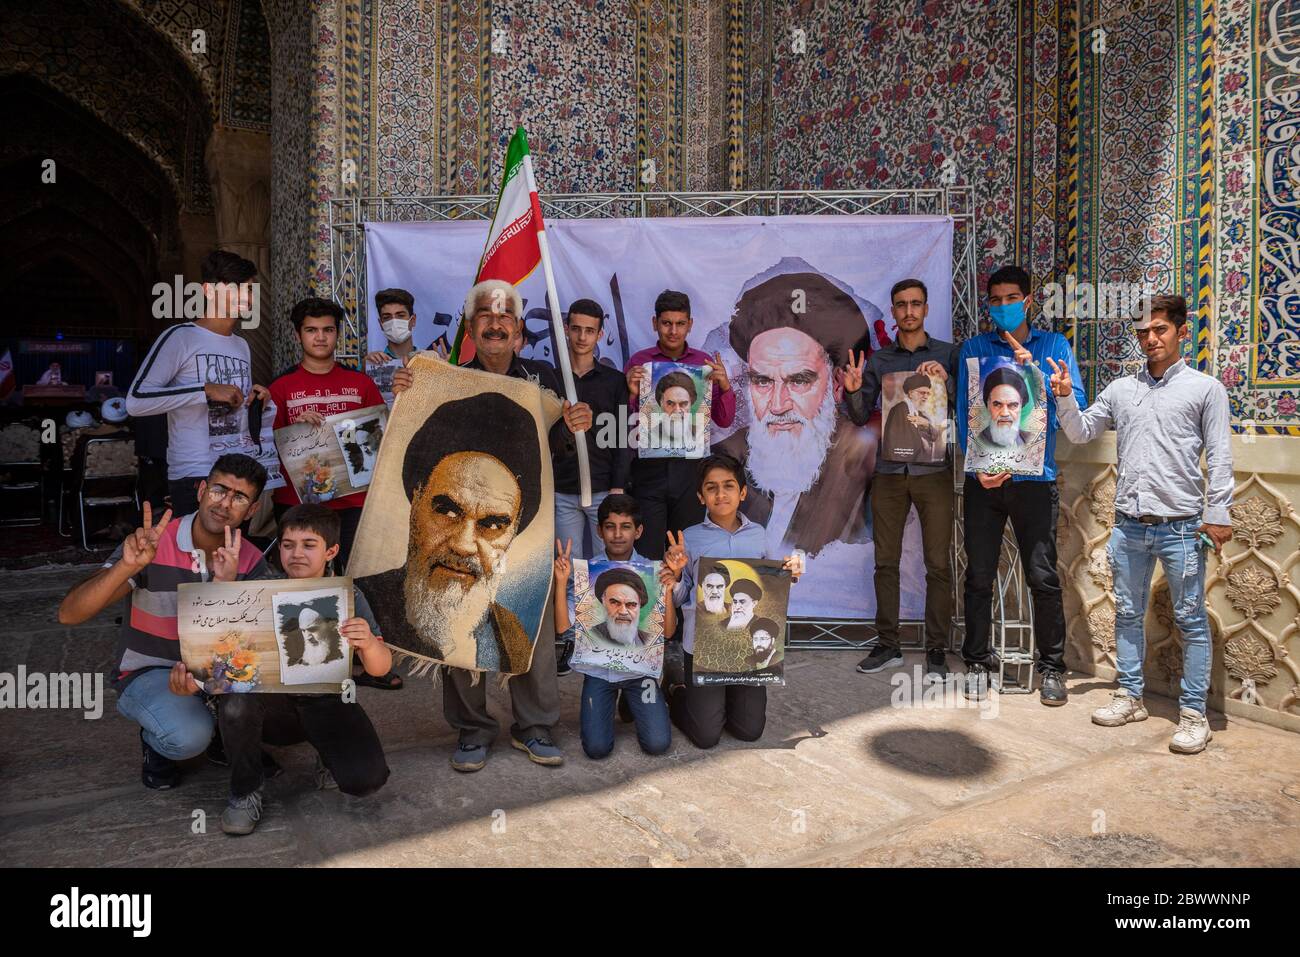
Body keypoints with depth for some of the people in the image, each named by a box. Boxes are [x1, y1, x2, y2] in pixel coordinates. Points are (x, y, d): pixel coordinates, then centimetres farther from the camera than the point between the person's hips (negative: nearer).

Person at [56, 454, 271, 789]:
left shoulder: (250, 561, -10)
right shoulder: (151, 543, -19)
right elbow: (69, 614, -25)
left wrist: (227, 585, -37)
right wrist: (128, 565, -43)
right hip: (148, 672, -3)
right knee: (189, 735, -32)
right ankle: (156, 744, 7)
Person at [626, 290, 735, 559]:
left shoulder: (705, 363, 7)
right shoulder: (638, 362, 3)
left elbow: (724, 420, 5)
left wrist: (725, 386, -12)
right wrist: (632, 393, -17)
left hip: (690, 469, 2)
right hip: (649, 468, -1)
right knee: (648, 556, 1)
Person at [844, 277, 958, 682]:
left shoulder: (948, 354, 7)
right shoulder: (877, 360, 12)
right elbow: (861, 417, 10)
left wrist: (946, 380, -16)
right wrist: (852, 391, -9)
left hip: (934, 471, -2)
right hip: (889, 471, 2)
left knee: (938, 564, -2)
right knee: (885, 561, 5)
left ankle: (937, 651, 6)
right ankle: (888, 646, 14)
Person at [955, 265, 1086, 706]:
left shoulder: (1053, 346, 7)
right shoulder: (974, 347, 8)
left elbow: (1076, 404, -2)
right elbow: (964, 411, 2)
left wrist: (1035, 370, -15)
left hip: (1034, 476, -1)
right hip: (983, 478, 1)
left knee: (1043, 578, 1)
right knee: (979, 576, 6)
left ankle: (1051, 666, 17)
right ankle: (977, 661, 20)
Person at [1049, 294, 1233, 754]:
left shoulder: (1206, 388, 1)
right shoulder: (1120, 389, 11)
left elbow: (1219, 457, -2)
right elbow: (1080, 432, 15)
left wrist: (1219, 514, -8)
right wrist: (1065, 398, -1)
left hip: (1181, 525, -4)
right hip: (1128, 524, 4)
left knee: (1191, 620, 3)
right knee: (1127, 614, 12)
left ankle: (1194, 713, 13)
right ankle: (1130, 697, 25)